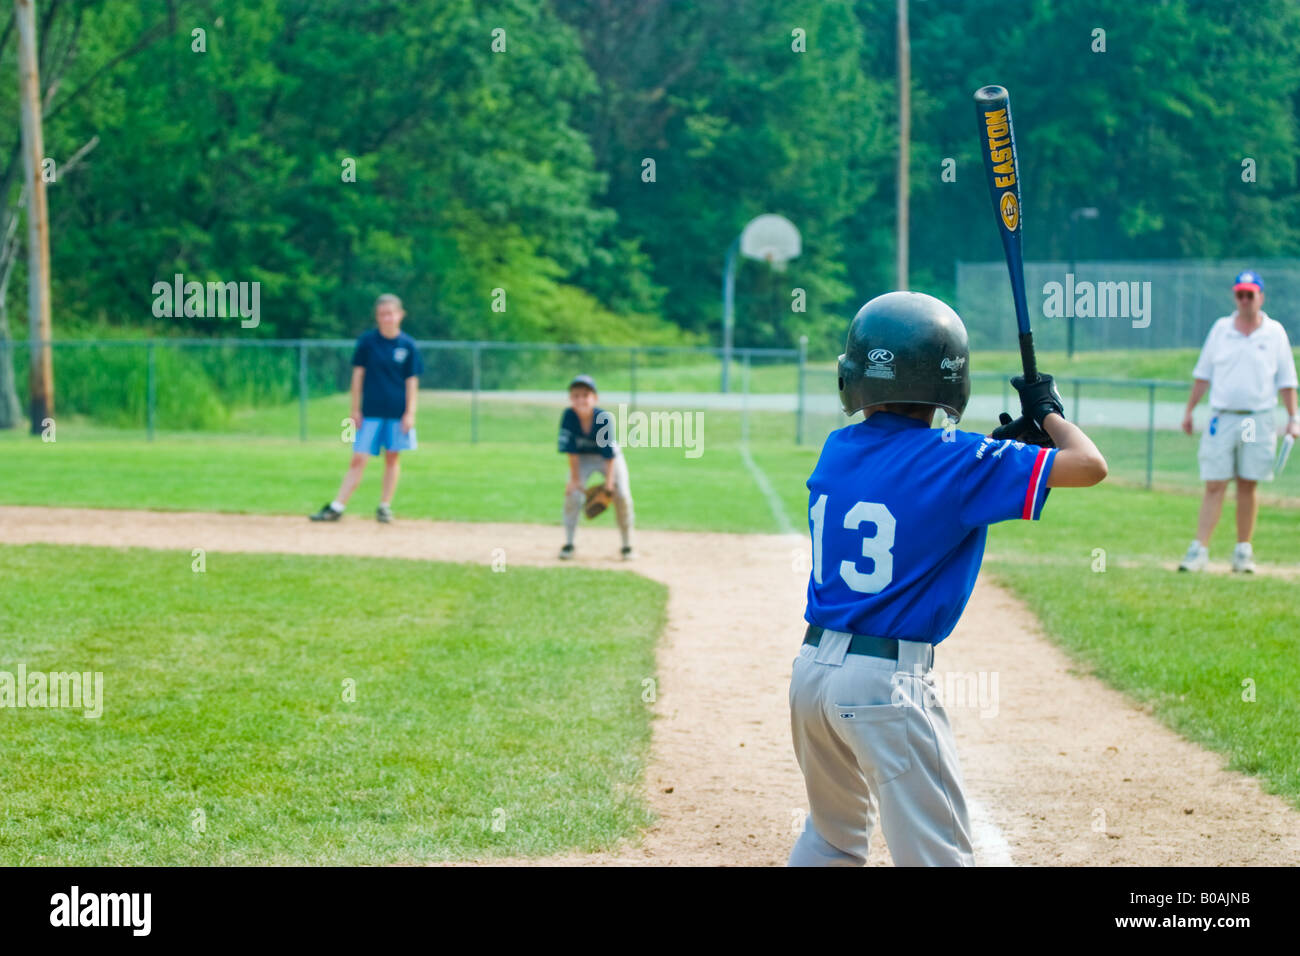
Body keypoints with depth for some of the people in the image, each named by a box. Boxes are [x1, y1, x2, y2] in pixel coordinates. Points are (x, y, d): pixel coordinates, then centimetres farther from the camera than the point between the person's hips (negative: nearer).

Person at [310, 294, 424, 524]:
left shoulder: (407, 345, 0)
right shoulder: (367, 341, -1)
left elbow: (412, 381, 3)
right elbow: (358, 375, 3)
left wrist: (410, 412, -4)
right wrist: (355, 409, 1)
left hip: (397, 412, 1)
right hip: (371, 411, 0)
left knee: (392, 457, 6)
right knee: (358, 459, -4)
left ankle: (385, 506, 17)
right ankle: (337, 507, -4)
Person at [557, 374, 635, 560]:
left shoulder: (604, 418, -30)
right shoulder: (569, 416, -25)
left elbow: (609, 454, -26)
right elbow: (572, 451, -19)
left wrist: (609, 481, -27)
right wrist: (575, 478, -17)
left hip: (609, 458, -1)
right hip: (583, 459, 1)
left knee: (622, 495, -15)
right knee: (573, 493, -16)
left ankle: (627, 546, 0)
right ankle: (568, 543, -2)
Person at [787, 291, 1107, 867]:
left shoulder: (836, 452, 6)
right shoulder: (954, 459, -11)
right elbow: (1089, 465, -10)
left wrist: (1005, 443, 17)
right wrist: (1048, 411, 9)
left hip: (812, 668, 7)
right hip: (889, 683, -7)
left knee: (833, 835, 25)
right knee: (938, 857, -3)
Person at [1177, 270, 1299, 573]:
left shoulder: (1275, 332, 5)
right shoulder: (1220, 329, 8)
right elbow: (1203, 374, 12)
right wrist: (1189, 411, 8)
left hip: (1259, 420, -1)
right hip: (1222, 419, 1)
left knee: (1248, 486, 3)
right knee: (1214, 486, -4)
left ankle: (1243, 551, 12)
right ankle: (1199, 550, -6)